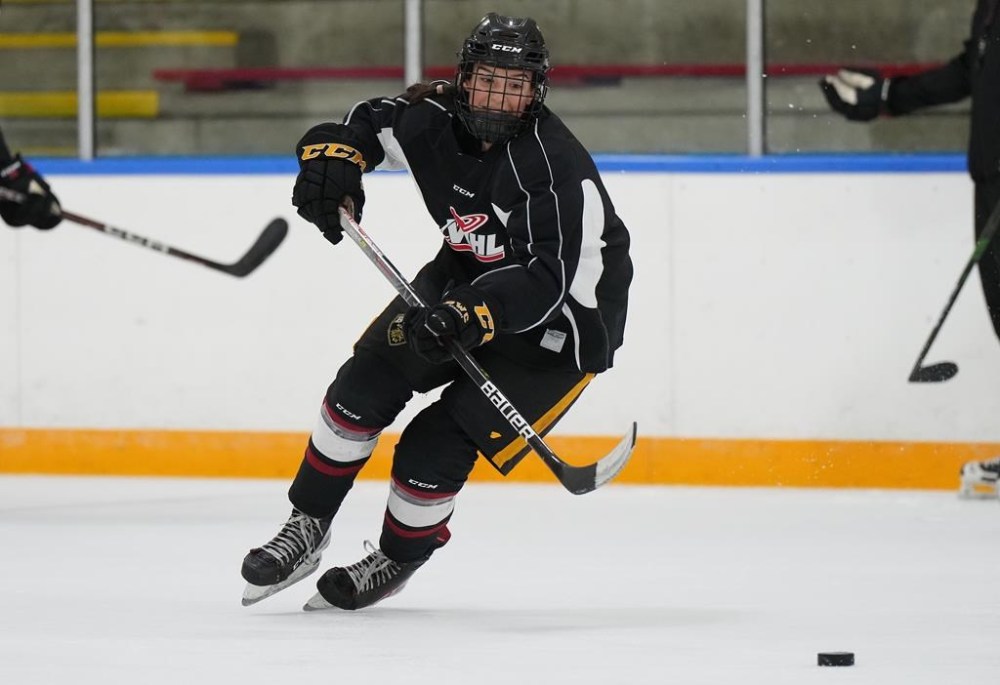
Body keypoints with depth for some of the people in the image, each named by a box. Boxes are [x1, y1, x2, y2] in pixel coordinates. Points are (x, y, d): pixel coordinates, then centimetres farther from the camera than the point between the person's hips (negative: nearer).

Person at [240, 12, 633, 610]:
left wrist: (471, 316, -49)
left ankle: (398, 560, 14)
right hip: (470, 278, 7)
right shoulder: (436, 118, -13)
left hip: (561, 321, -7)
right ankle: (307, 528, 9)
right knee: (368, 383, -6)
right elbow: (363, 124, 5)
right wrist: (333, 155, -18)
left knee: (436, 448, -14)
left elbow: (549, 281, -36)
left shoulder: (558, 168, -31)